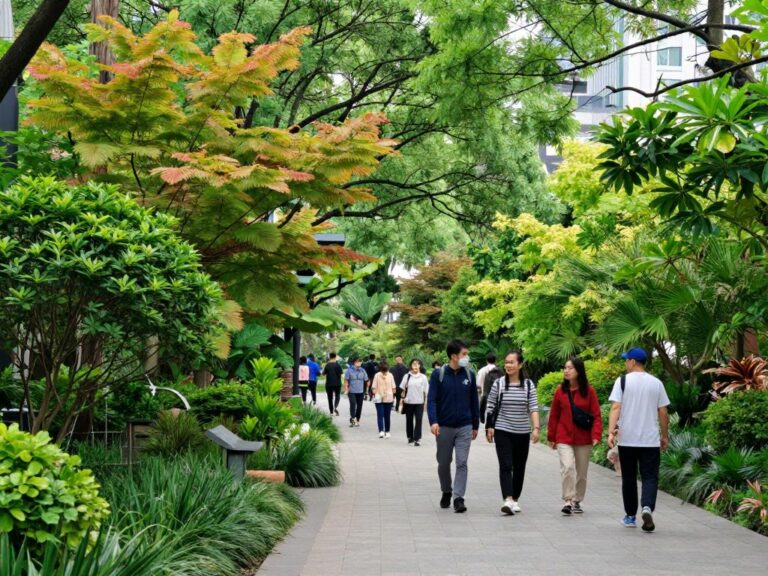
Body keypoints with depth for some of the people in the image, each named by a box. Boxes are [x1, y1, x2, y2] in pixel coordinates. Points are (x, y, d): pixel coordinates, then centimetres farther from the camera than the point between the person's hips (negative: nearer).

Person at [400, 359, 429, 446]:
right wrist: (403, 398, 2)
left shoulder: (423, 377, 0)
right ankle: (410, 437, 24)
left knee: (418, 420, -7)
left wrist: (425, 402, 0)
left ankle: (417, 438, -5)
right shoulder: (407, 376, 2)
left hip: (419, 402, -1)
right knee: (409, 420, 10)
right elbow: (403, 388, 8)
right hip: (408, 402, 1)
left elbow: (426, 391, 3)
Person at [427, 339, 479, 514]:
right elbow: (431, 400, -7)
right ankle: (446, 492, 31)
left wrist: (475, 425, 10)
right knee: (443, 463, 11)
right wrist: (433, 421, -21)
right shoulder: (438, 374, -5)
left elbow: (474, 401, 8)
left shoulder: (469, 375, 1)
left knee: (462, 463, -6)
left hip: (464, 427, 1)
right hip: (444, 427, -1)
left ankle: (458, 498, -5)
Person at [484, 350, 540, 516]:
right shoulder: (498, 384, -1)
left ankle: (515, 499, 23)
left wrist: (536, 428, -14)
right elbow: (491, 407, 5)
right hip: (502, 431, -2)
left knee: (519, 468, 10)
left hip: (522, 433, 2)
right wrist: (489, 427, 1)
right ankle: (507, 500, -25)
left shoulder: (528, 385, 1)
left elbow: (533, 408, -4)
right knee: (505, 466, -15)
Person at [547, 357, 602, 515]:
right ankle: (568, 501, -14)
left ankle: (577, 501, 26)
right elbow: (554, 415, 6)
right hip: (564, 438, 0)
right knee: (567, 467, -19)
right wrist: (551, 437, 6)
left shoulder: (589, 391, -4)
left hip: (583, 439, 0)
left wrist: (596, 435, -14)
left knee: (581, 472, 10)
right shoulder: (560, 391, 1)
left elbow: (596, 415, -4)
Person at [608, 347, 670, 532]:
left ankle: (630, 517, 19)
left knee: (628, 478, 12)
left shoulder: (622, 381, -3)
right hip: (650, 440, 1)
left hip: (627, 440, -1)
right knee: (650, 477, 2)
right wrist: (665, 436, 15)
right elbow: (663, 413, 6)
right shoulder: (656, 383, 4)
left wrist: (611, 432, -16)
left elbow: (615, 408, -13)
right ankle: (647, 508, -23)